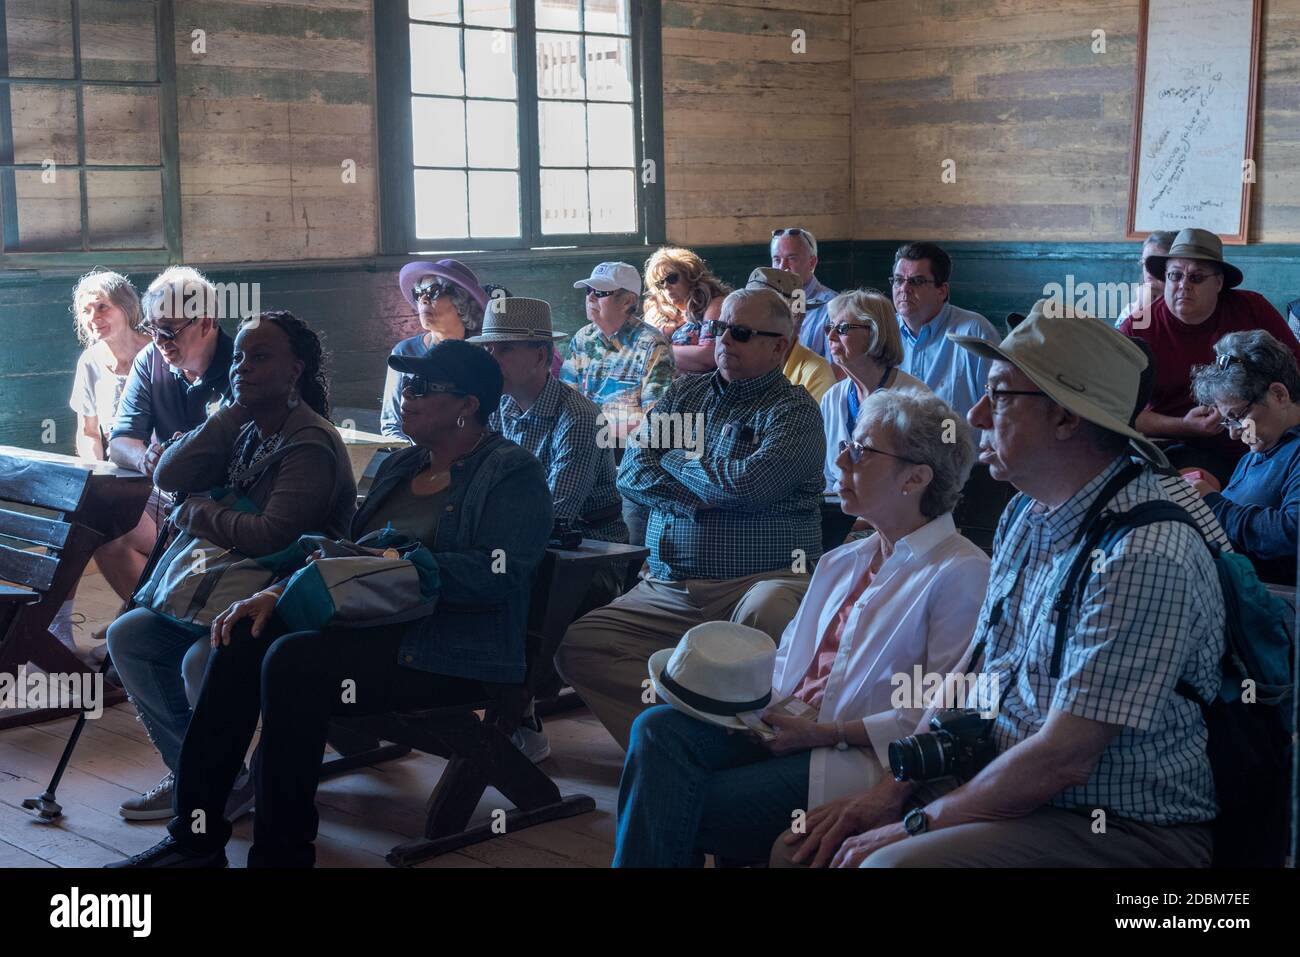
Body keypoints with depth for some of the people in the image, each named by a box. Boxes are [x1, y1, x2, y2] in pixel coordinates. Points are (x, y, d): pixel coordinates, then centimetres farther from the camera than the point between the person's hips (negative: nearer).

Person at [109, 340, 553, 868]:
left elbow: (501, 572, -18)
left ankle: (281, 850, -18)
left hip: (451, 651, -8)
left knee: (293, 660, -29)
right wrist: (277, 592, 3)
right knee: (241, 642, -14)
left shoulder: (512, 472, -4)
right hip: (371, 626, 8)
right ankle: (195, 835, -11)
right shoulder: (399, 466, 20)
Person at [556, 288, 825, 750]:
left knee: (765, 615, -40)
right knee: (578, 647, -16)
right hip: (667, 588, 5)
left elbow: (747, 485, -15)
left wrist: (674, 459, 2)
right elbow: (631, 474, 9)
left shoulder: (794, 409, 2)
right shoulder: (684, 392, 19)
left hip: (759, 581, -5)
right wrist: (696, 503, -8)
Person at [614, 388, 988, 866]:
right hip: (791, 729, 7)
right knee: (659, 726, -20)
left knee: (682, 806, -24)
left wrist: (830, 733, -17)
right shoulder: (842, 562, 21)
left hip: (863, 757, -7)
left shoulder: (961, 573, -6)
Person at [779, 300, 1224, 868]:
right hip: (1007, 788, 8)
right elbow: (973, 672, 12)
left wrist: (915, 824, -14)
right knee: (801, 847, -3)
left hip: (1127, 829, -8)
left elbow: (1062, 758, -23)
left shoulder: (1143, 558, -23)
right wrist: (894, 790, 1)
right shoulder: (1025, 517, 7)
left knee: (892, 862, -29)